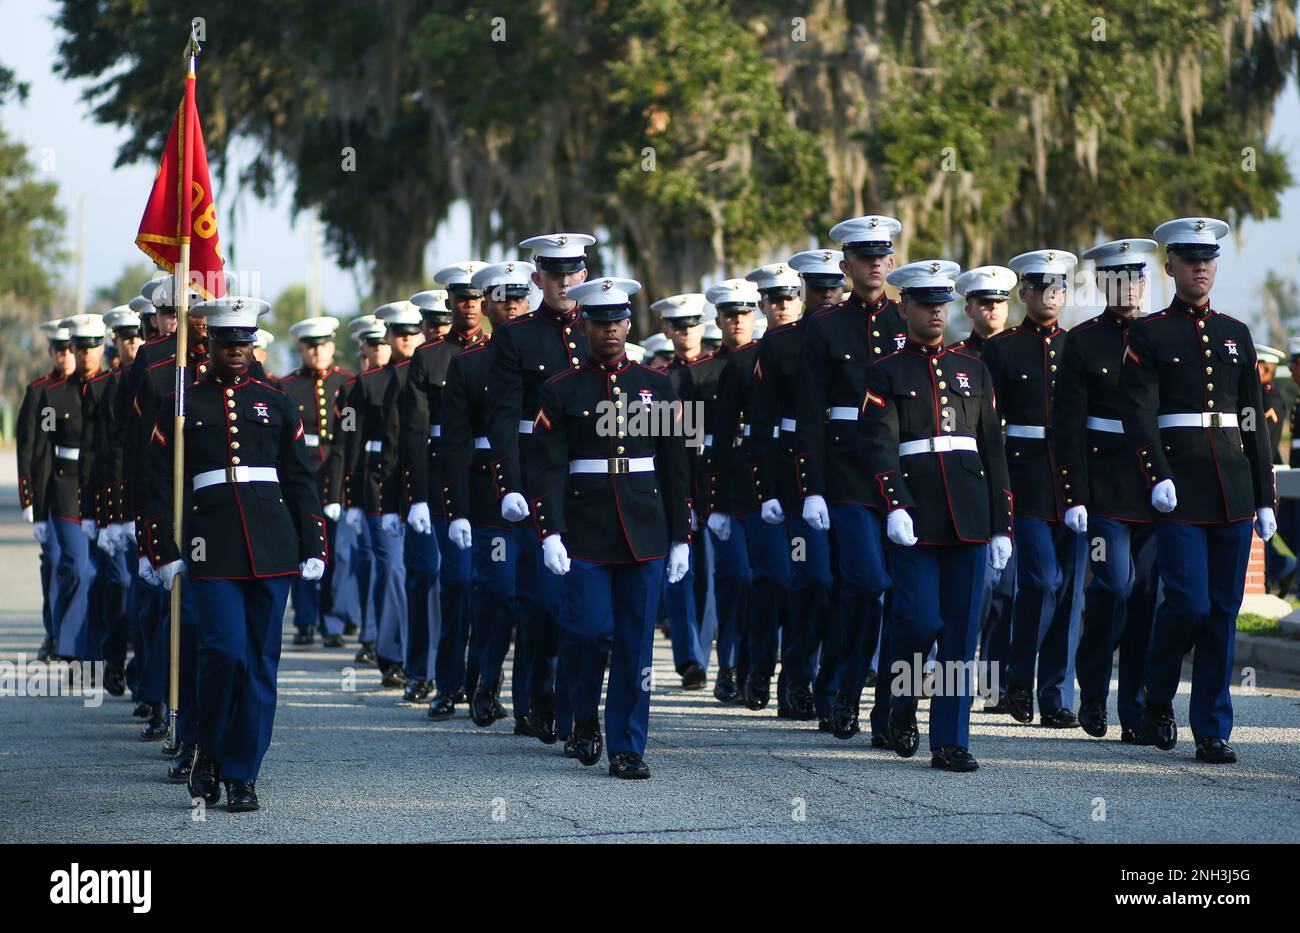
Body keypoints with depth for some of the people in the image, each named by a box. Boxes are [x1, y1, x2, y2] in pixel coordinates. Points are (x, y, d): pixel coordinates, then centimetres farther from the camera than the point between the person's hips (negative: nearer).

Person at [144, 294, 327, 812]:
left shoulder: (276, 404, 12)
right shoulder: (182, 406, 7)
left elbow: (301, 481, 14)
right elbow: (162, 485, 5)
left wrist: (313, 548, 7)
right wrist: (164, 552, -2)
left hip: (272, 547, 2)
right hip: (213, 546, -2)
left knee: (261, 659, 1)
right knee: (225, 650, -14)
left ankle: (241, 774, 8)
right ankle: (208, 747, 10)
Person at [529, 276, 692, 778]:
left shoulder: (656, 385, 9)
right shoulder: (561, 391, 2)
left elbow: (675, 466, 10)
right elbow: (546, 467, -3)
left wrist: (680, 538, 6)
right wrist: (551, 533, -14)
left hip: (645, 532, 2)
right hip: (585, 533, -2)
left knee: (636, 642, 1)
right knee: (590, 630, -9)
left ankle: (628, 749, 7)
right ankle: (585, 715, 19)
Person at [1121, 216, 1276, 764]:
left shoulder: (1236, 335, 15)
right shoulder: (1148, 335, 1)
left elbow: (1254, 420, 15)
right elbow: (1139, 412, -8)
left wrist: (1265, 497, 11)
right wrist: (1157, 477, -22)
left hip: (1233, 492, 4)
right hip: (1179, 492, -4)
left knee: (1223, 612, 3)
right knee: (1188, 604, -13)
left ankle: (1213, 732, 8)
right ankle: (1157, 699, 13)